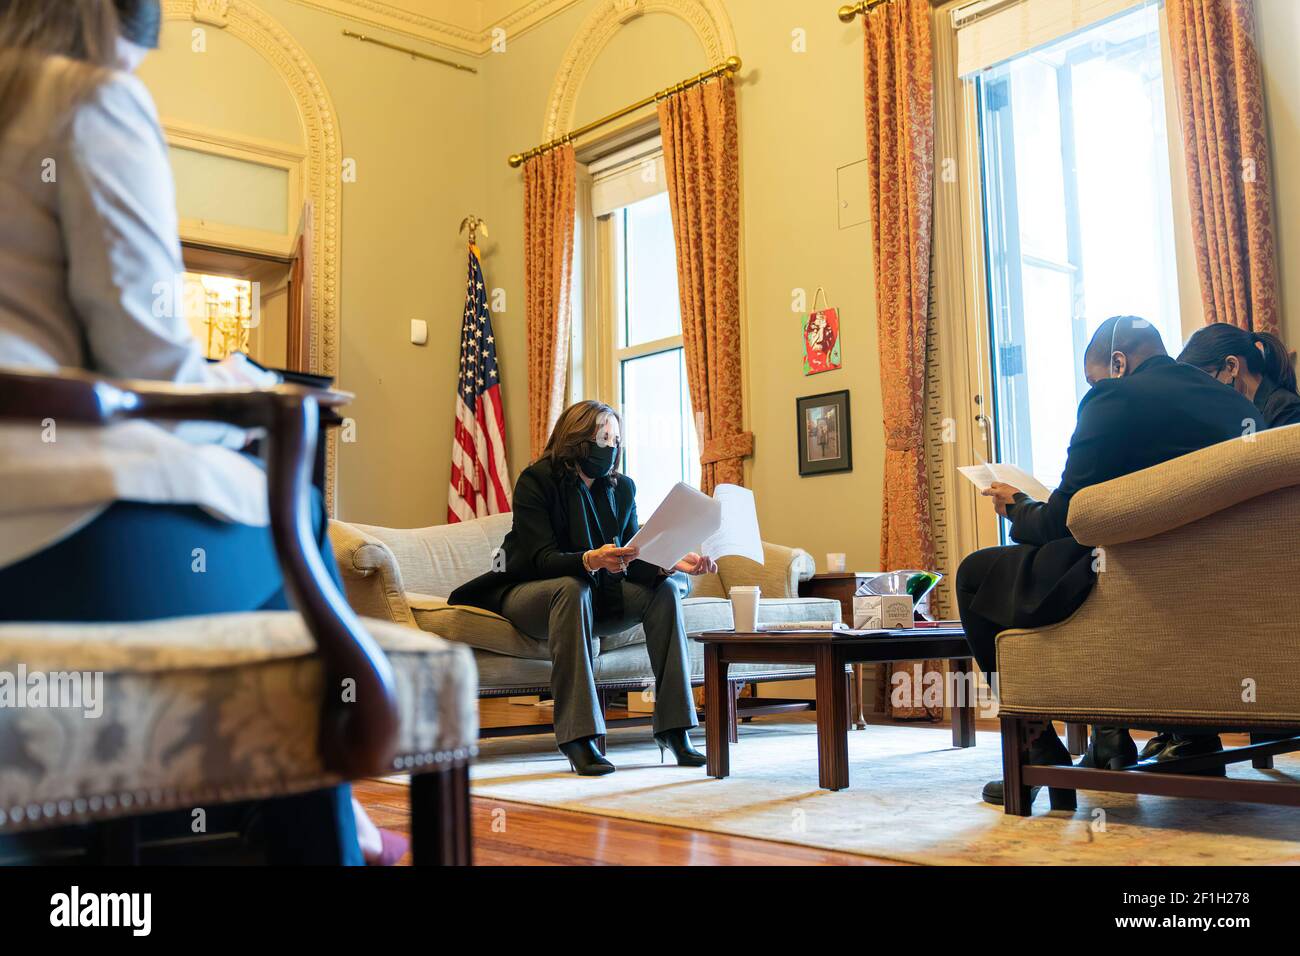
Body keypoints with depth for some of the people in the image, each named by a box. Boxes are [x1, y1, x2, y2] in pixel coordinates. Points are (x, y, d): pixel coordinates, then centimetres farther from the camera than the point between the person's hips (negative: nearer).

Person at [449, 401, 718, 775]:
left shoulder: (621, 488, 2)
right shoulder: (536, 480, -14)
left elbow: (632, 561, -5)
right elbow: (542, 559, -25)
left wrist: (671, 562, -26)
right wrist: (592, 560, -44)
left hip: (595, 595, 6)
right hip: (525, 594, -5)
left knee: (664, 590, -18)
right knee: (572, 588, -38)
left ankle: (673, 728, -20)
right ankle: (578, 737, -42)